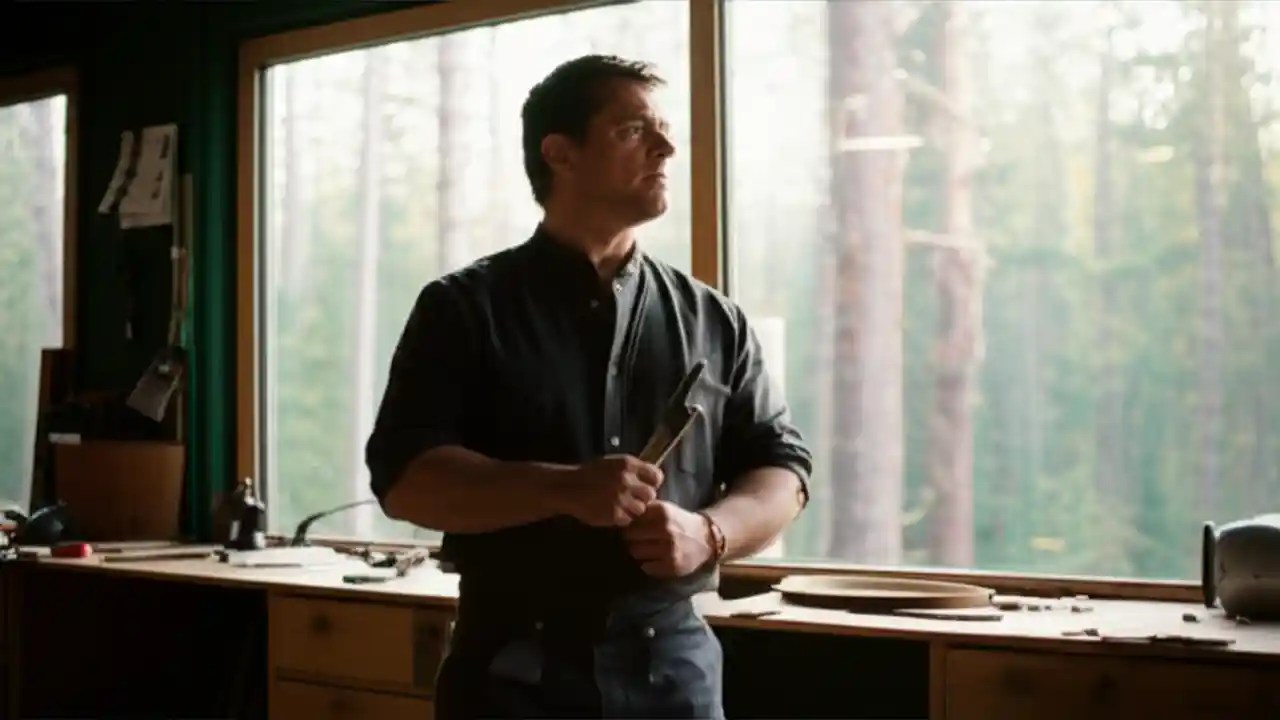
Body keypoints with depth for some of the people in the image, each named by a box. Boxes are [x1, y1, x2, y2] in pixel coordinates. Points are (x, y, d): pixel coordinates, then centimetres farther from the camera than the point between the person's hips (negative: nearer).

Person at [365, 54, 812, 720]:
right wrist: (563, 490, -21)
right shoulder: (466, 308, 1)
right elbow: (403, 474, -7)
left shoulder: (712, 320, 9)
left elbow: (781, 467, 10)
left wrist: (709, 533, -12)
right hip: (513, 664, -2)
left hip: (672, 661, 3)